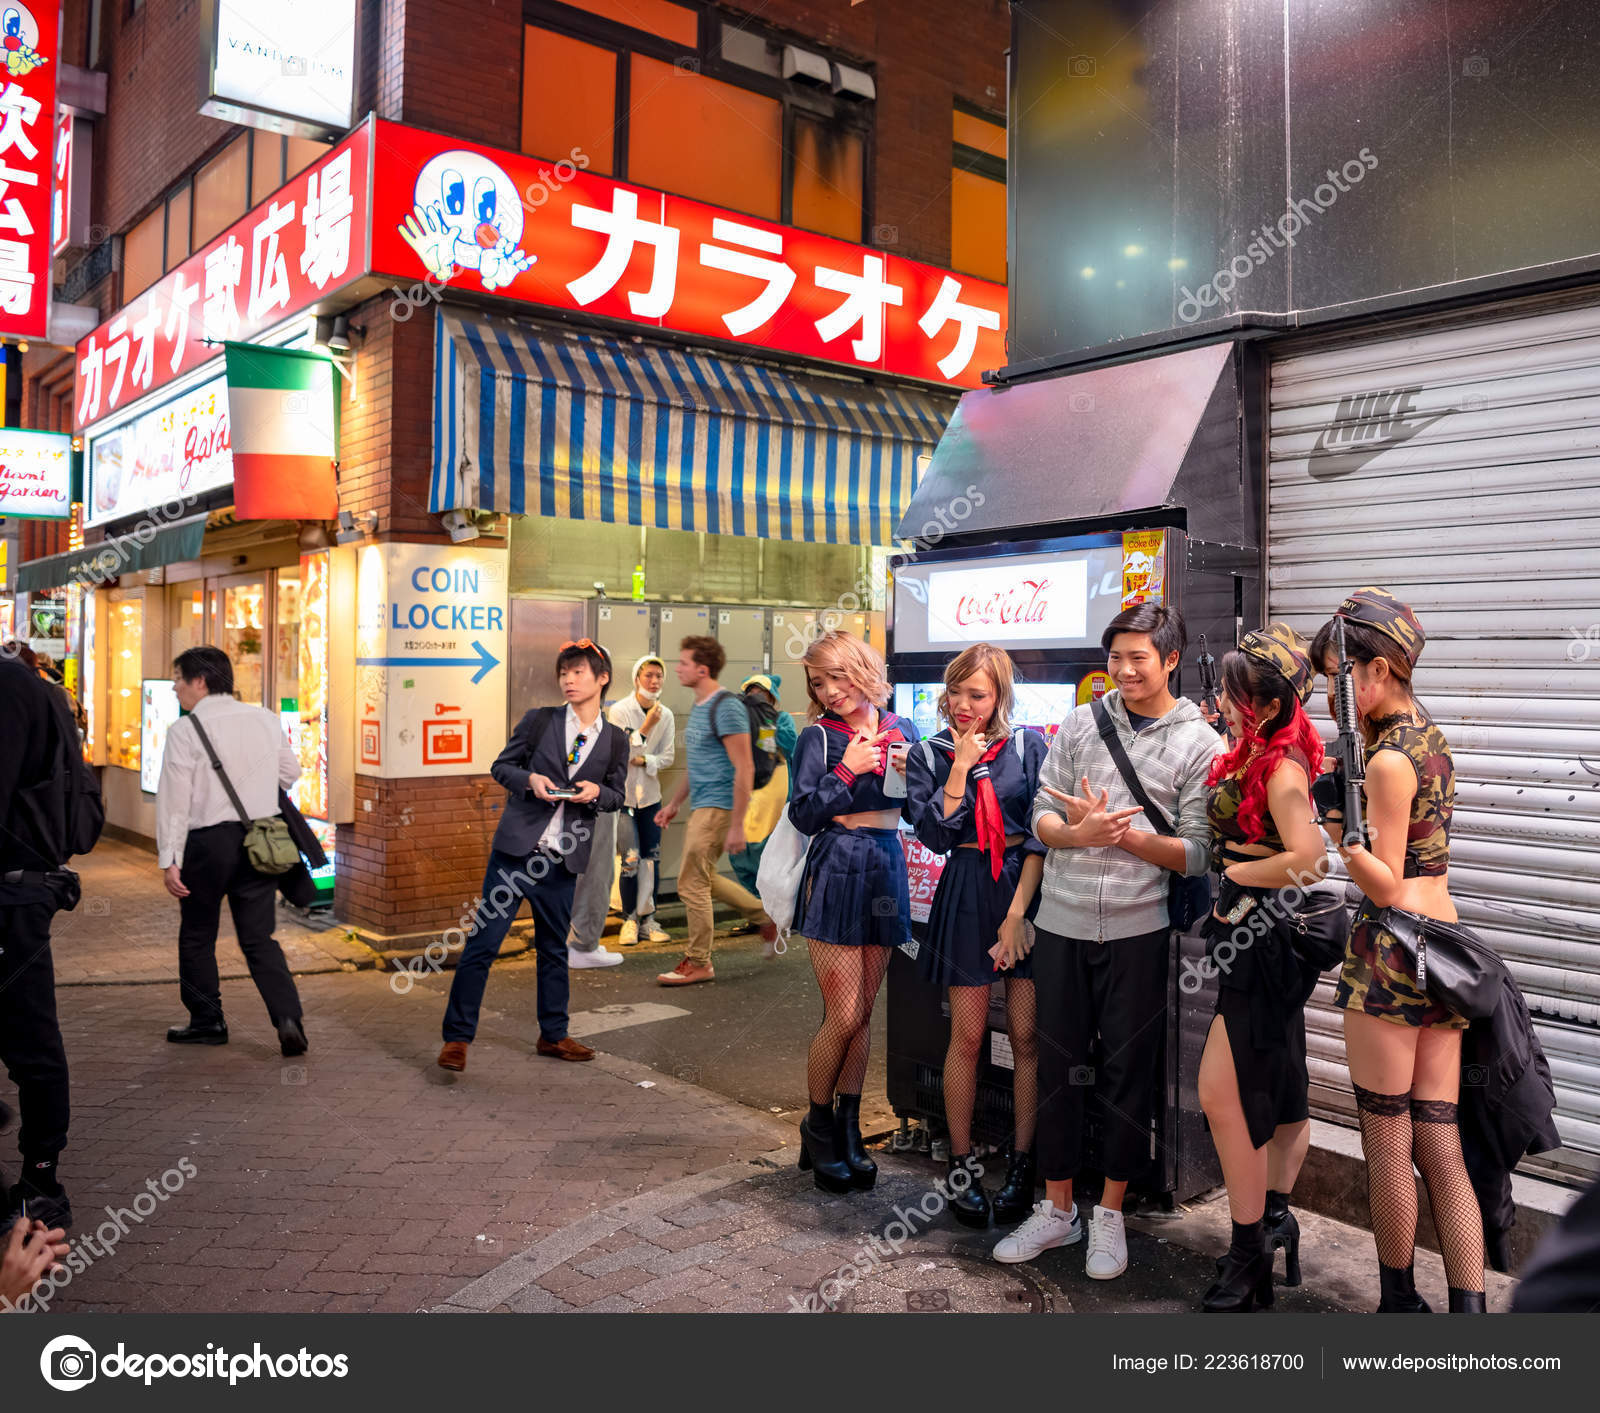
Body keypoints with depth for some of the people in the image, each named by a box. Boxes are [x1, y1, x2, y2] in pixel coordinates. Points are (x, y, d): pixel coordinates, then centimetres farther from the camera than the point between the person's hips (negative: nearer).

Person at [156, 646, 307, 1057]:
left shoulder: (185, 730, -10)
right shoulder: (266, 720, 4)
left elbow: (174, 799, -12)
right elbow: (291, 773, 14)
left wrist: (169, 859, -11)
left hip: (208, 841, -4)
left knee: (197, 936, 15)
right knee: (259, 937, 9)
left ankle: (207, 1021, 24)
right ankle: (288, 1018, -6)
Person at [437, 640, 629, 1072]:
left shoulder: (616, 740, 7)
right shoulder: (538, 720, 2)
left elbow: (616, 796, 13)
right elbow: (501, 766, 8)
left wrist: (597, 792, -10)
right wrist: (530, 779, -13)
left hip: (562, 860, 2)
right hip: (516, 847, -2)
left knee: (554, 948, 13)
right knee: (483, 941, -3)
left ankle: (553, 1035, 27)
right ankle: (457, 1037, 6)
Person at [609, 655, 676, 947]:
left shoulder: (666, 715, 2)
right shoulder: (619, 711, -10)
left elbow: (668, 757, 3)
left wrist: (644, 761, -15)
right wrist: (645, 728, -22)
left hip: (650, 794, 4)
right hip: (622, 793, -4)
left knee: (651, 858, 4)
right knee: (631, 858, -7)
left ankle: (647, 919, 13)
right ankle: (630, 920, 6)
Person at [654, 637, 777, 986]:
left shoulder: (727, 708, -17)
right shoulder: (699, 707, 13)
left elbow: (744, 769, -21)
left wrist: (737, 826, -23)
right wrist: (674, 803, 25)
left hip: (718, 807, -10)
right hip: (701, 806, 10)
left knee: (692, 883, -5)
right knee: (703, 880, 17)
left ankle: (698, 964, 8)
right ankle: (766, 915, 31)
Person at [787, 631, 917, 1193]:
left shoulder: (902, 731, 9)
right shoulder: (818, 737, -3)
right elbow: (802, 816, -9)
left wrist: (912, 772, -4)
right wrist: (846, 770, -16)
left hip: (887, 871, 4)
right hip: (836, 872, -4)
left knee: (862, 1012, 9)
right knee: (843, 1016, -4)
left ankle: (849, 1130, 21)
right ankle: (818, 1127, 17)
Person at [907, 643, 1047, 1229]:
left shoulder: (1028, 745, 2)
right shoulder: (928, 755, 6)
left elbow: (1043, 833, -2)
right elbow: (935, 834, -5)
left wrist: (1018, 912, -9)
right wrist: (959, 768, -9)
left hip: (1027, 887, 0)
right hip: (966, 894, 0)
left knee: (1026, 1034, 3)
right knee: (968, 1036, 5)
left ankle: (1023, 1164, 16)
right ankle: (962, 1165, 18)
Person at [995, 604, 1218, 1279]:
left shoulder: (1200, 744, -1)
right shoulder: (1080, 723, 6)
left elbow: (1197, 854, -5)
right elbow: (1042, 816, 3)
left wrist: (1123, 834, -19)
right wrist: (1081, 833, -17)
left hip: (1138, 931, -2)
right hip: (1061, 924, 3)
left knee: (1129, 1071, 8)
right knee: (1058, 1065, 11)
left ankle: (1110, 1214, 27)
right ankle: (1057, 1209, 28)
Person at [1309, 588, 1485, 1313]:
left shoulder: (1387, 759, -15)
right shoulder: (1431, 737, 11)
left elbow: (1385, 886, -14)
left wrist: (1341, 832, -27)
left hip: (1391, 949, -9)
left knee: (1387, 1141, 5)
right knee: (1440, 1140, 10)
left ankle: (1399, 1299, 17)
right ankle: (1468, 1307, 12)